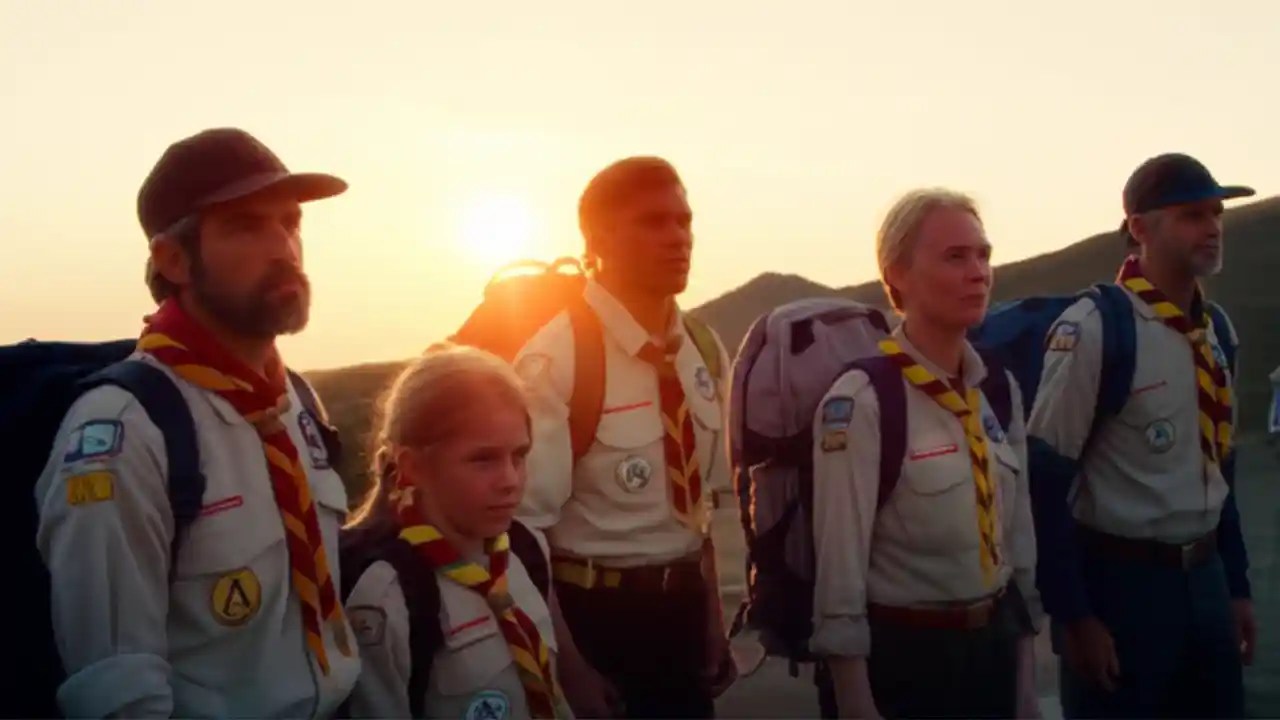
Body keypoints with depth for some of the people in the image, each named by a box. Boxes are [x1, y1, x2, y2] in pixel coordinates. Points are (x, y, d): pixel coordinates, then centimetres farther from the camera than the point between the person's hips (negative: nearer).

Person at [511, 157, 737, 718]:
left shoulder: (706, 351, 4)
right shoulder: (554, 360, -19)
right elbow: (524, 525, -20)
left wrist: (713, 627, 15)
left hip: (688, 605, 7)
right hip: (595, 614, -6)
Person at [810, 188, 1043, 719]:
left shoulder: (1001, 391, 3)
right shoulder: (860, 400, -19)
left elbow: (1019, 536, 9)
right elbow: (839, 570, -18)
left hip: (996, 647, 7)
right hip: (898, 657, -6)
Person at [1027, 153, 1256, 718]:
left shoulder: (1217, 331, 6)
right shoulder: (1093, 329, -18)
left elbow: (1216, 468, 14)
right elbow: (1045, 483, -19)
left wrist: (1236, 586, 16)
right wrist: (1074, 616, -17)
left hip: (1205, 578, 7)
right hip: (1120, 583, -7)